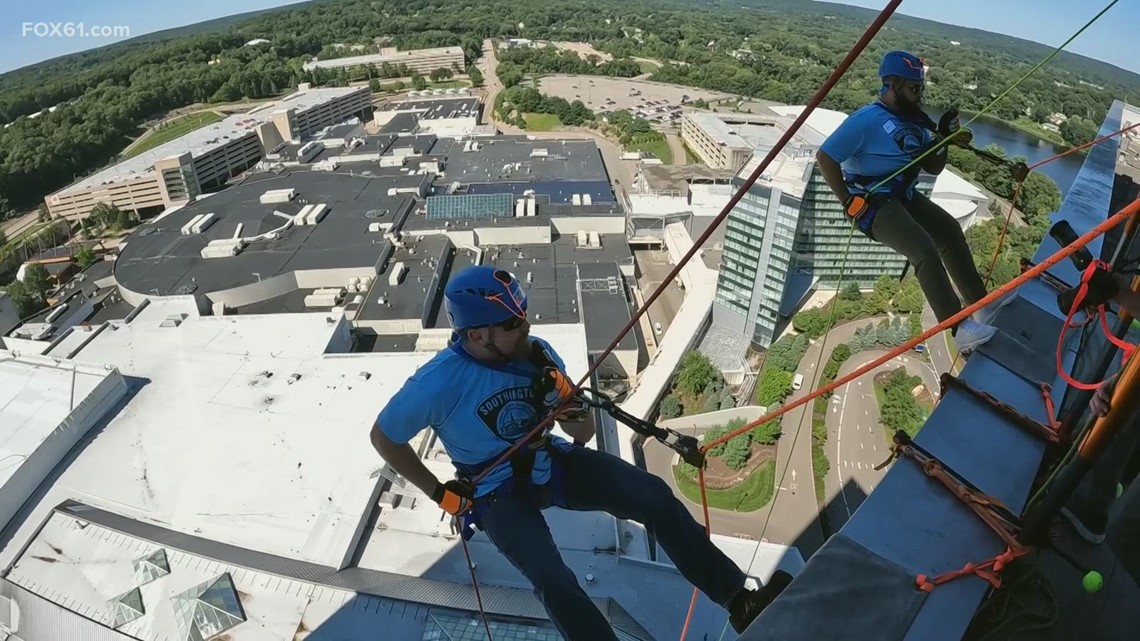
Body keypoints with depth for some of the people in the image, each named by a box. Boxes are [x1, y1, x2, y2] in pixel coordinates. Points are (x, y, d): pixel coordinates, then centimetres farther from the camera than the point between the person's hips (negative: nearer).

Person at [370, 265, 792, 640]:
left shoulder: (537, 353, -12)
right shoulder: (438, 383, -25)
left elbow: (583, 432, -1)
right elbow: (383, 438, -7)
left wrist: (581, 427, -27)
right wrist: (439, 493, -7)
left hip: (550, 463, 4)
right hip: (497, 491, -3)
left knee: (654, 495, -12)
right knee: (554, 582, -25)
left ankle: (739, 601, 0)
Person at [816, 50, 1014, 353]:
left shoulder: (913, 121, 12)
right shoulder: (867, 119, -14)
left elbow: (933, 168, 17)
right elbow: (824, 158, -20)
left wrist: (943, 137, -2)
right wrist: (849, 202, -20)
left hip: (905, 197, 10)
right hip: (873, 203, -10)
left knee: (950, 230, 9)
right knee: (925, 250, -23)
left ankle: (980, 303, 19)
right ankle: (960, 329, -19)